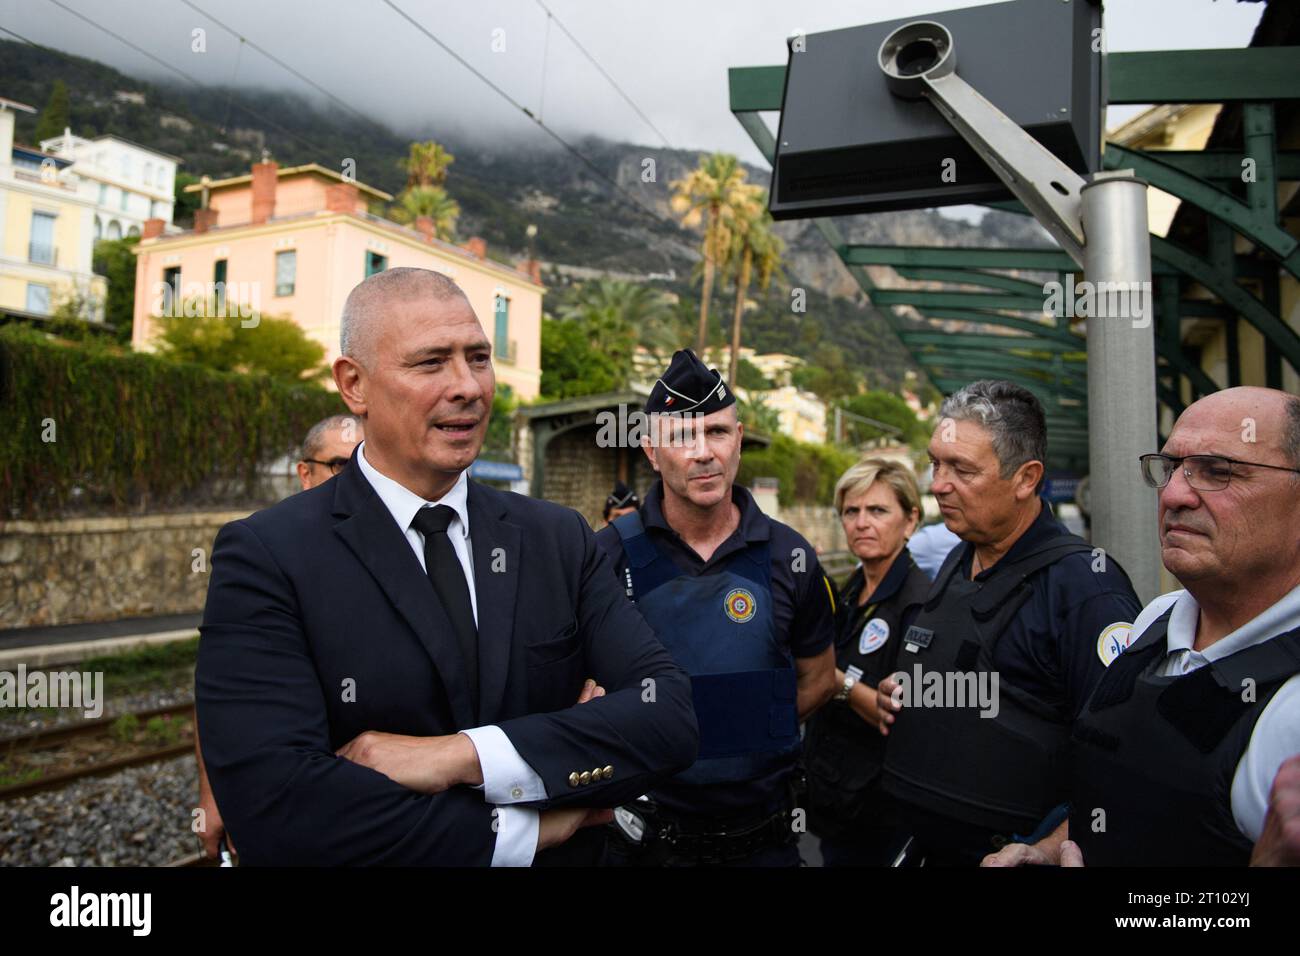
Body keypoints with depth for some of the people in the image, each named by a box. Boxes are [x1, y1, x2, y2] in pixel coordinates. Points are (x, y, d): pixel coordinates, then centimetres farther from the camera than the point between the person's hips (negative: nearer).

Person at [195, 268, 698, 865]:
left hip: (563, 848, 3)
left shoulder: (560, 540, -8)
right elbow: (274, 809, -27)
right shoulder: (266, 557, -17)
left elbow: (671, 715, -17)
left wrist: (464, 754, -28)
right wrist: (526, 830, -23)